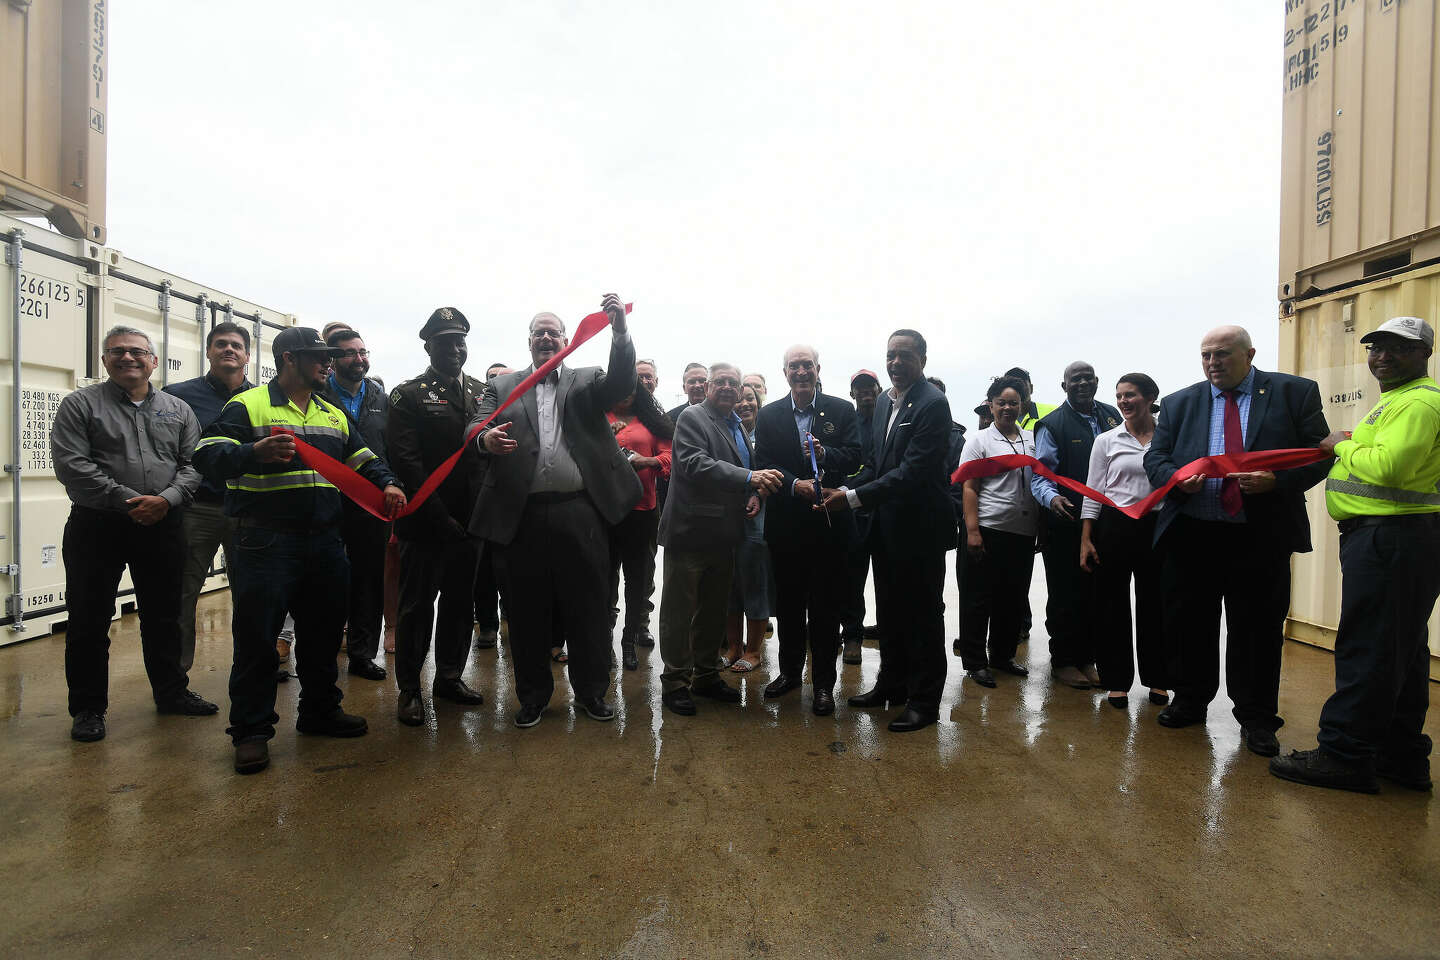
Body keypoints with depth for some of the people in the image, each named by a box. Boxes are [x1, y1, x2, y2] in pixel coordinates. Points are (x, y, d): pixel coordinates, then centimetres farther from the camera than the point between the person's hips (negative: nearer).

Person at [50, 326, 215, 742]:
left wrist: (165, 499, -14)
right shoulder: (80, 404, 0)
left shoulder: (178, 409, 10)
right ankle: (87, 708, 18)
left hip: (162, 526, 3)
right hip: (97, 527, -3)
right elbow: (71, 464, -10)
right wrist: (128, 501, -16)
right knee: (89, 621, 5)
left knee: (164, 616, 13)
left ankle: (171, 692, 27)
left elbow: (192, 464, 4)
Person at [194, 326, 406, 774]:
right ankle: (251, 730, 12)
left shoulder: (334, 415, 18)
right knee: (256, 636, -1)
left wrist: (386, 484, 0)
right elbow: (207, 455, -13)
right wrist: (253, 453, -32)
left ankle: (320, 710, 29)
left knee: (323, 632, 14)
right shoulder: (247, 406, -2)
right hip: (265, 541, -6)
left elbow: (363, 459, 20)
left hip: (325, 542, 6)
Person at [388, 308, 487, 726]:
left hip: (469, 520, 5)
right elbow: (406, 463, -10)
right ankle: (409, 688, 19)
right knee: (417, 605, 5)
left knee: (460, 602, 14)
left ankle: (450, 677, 29)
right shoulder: (408, 395, -2)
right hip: (426, 522, -4)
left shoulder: (483, 392, 12)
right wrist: (440, 517, -15)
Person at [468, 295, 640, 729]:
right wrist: (487, 439, -24)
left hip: (580, 512, 0)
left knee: (588, 607, 7)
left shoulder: (587, 381, 13)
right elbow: (476, 428, 1)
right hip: (522, 515, 1)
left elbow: (622, 384, -6)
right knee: (527, 611, 9)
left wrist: (620, 330, -20)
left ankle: (590, 690, 23)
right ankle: (533, 694, 25)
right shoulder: (502, 386, 14)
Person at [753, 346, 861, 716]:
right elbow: (764, 463, -3)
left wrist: (825, 453, -23)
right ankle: (790, 670, 30)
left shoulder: (842, 410, 2)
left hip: (828, 522, -1)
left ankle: (823, 683, 17)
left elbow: (854, 458, -4)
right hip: (785, 523, 2)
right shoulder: (769, 415, 5)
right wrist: (795, 484, -19)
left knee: (826, 605, 5)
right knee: (788, 601, 13)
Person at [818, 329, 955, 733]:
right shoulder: (884, 401, 10)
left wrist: (854, 497, -26)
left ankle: (924, 701, 17)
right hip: (886, 525, 8)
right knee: (890, 611, 19)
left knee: (923, 615, 4)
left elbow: (913, 471, -24)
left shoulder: (932, 404, -16)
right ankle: (892, 684, 34)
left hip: (920, 528, -8)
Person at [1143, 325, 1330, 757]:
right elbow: (1155, 458, 8)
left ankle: (1256, 720, 21)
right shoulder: (1178, 403, 10)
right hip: (1191, 533, 2)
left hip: (1262, 535, -2)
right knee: (1189, 623, 10)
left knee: (1258, 628, 6)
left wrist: (1275, 480, -18)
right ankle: (1190, 701, 28)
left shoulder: (1295, 393, 4)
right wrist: (1174, 477, -14)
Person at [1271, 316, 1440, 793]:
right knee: (1401, 651, 15)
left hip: (1391, 539, -11)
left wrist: (1344, 446, -9)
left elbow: (1389, 466, -24)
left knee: (1366, 650, -7)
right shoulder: (1397, 399, 22)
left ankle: (1345, 755, -1)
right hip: (1389, 536, 11)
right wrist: (1350, 447, 11)